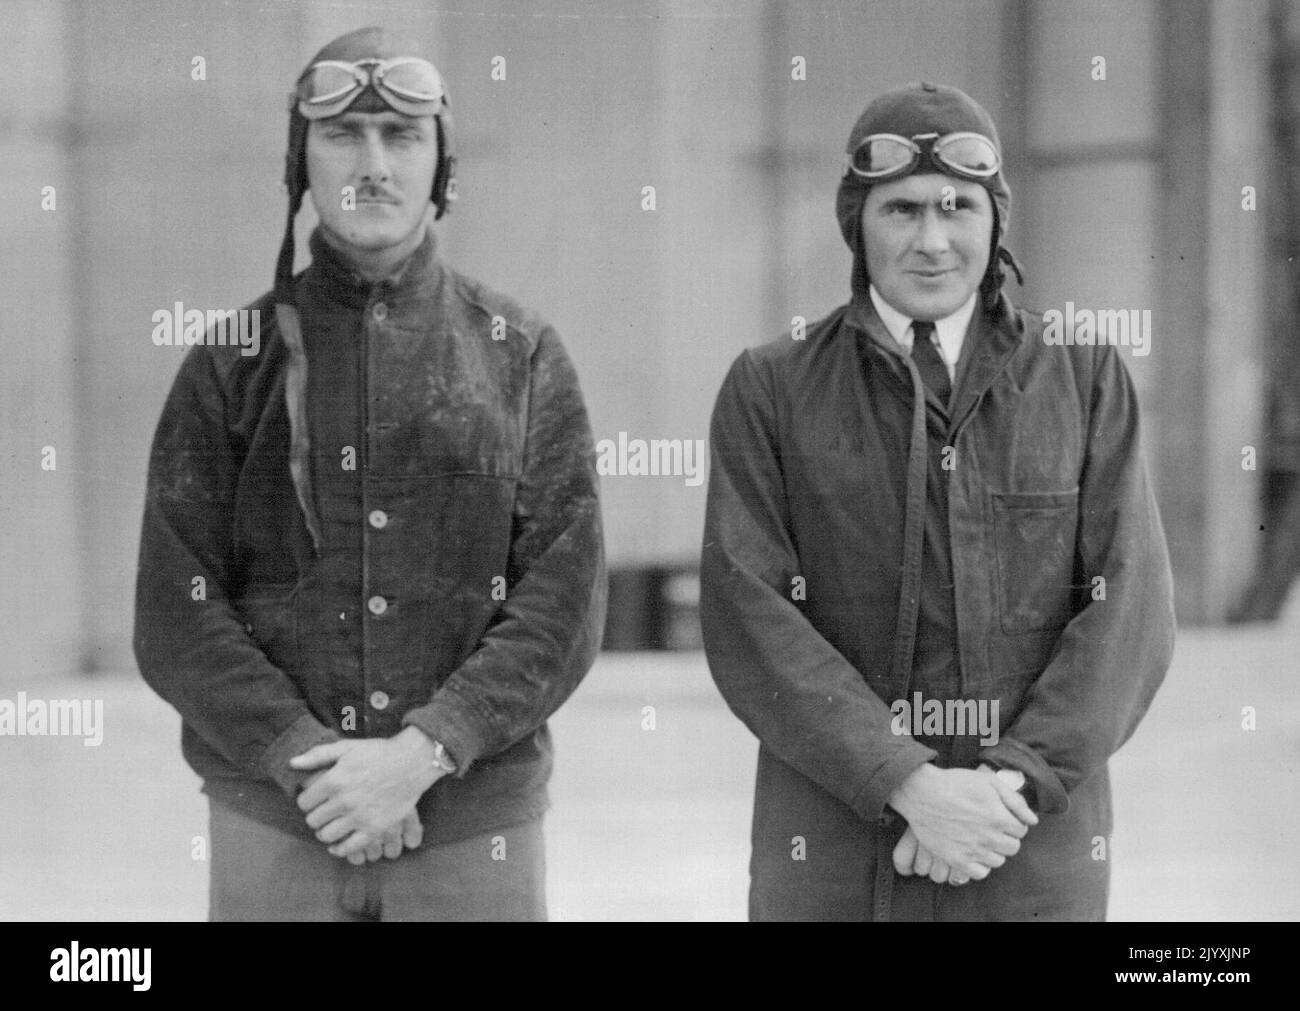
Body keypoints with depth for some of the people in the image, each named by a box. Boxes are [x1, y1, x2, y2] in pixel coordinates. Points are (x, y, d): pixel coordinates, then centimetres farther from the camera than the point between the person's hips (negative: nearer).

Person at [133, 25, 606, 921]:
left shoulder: (523, 355, 4)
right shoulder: (233, 360, 4)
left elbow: (565, 605, -3)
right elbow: (175, 616, -1)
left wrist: (423, 752, -15)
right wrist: (307, 763, -13)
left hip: (479, 825, 0)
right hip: (271, 825, 0)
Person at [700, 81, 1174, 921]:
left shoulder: (1089, 384, 5)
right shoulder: (768, 391, 2)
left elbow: (1129, 614, -4)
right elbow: (749, 620, -8)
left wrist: (1014, 785, -18)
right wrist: (909, 786, -19)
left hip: (1033, 845, 1)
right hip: (834, 848, -1)